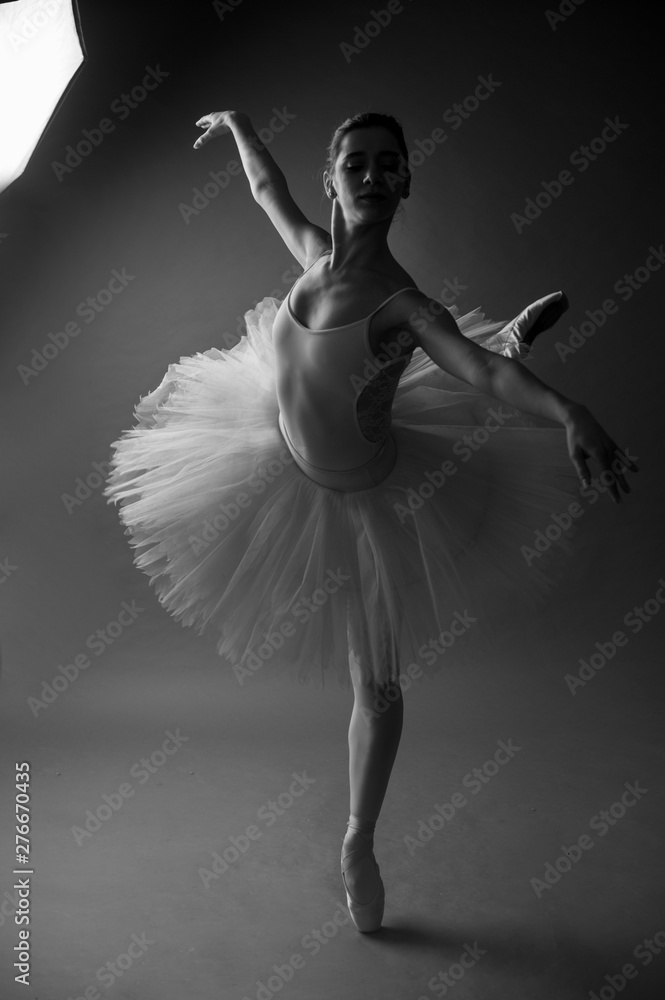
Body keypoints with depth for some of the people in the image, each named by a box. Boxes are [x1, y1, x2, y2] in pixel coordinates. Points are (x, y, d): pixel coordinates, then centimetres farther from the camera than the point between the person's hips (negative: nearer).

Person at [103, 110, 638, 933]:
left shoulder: (403, 302, -26)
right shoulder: (315, 253, -10)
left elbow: (480, 371, -42)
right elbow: (268, 187, 10)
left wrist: (569, 411, -60)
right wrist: (235, 122, 28)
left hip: (372, 500, -5)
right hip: (294, 471, 6)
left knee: (377, 683, 6)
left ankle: (359, 844, 29)